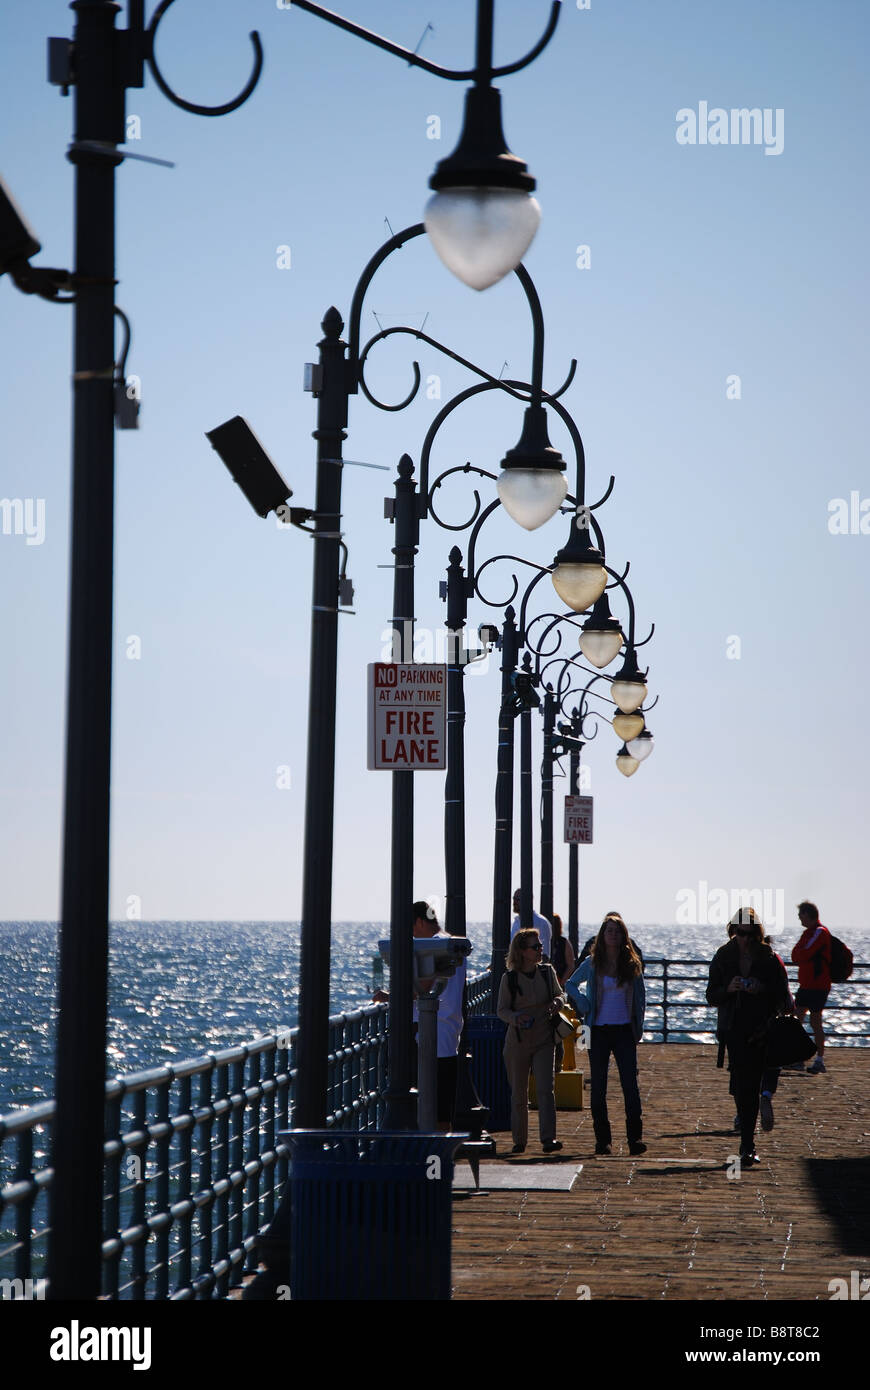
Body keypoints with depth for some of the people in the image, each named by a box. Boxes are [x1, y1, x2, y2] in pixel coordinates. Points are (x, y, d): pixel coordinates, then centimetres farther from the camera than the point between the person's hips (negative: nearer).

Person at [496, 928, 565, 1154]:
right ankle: (519, 1140, 20)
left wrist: (557, 1002, -7)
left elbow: (560, 993, 17)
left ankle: (548, 1139, -18)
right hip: (517, 1042, -1)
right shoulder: (509, 979, -6)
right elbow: (501, 1010, -1)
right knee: (518, 1094, 7)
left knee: (545, 1089, -13)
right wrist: (515, 1017, -22)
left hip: (544, 1041, 1)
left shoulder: (547, 972, 2)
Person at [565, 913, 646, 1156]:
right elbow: (571, 985, 16)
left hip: (624, 1031, 0)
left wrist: (638, 1026, 6)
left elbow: (640, 997, 14)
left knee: (630, 1083, -9)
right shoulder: (592, 964, 3)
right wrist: (583, 1004, -1)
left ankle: (635, 1136, -9)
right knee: (598, 1086, 1)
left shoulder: (632, 964, 4)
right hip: (599, 1031, 0)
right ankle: (602, 1138, 6)